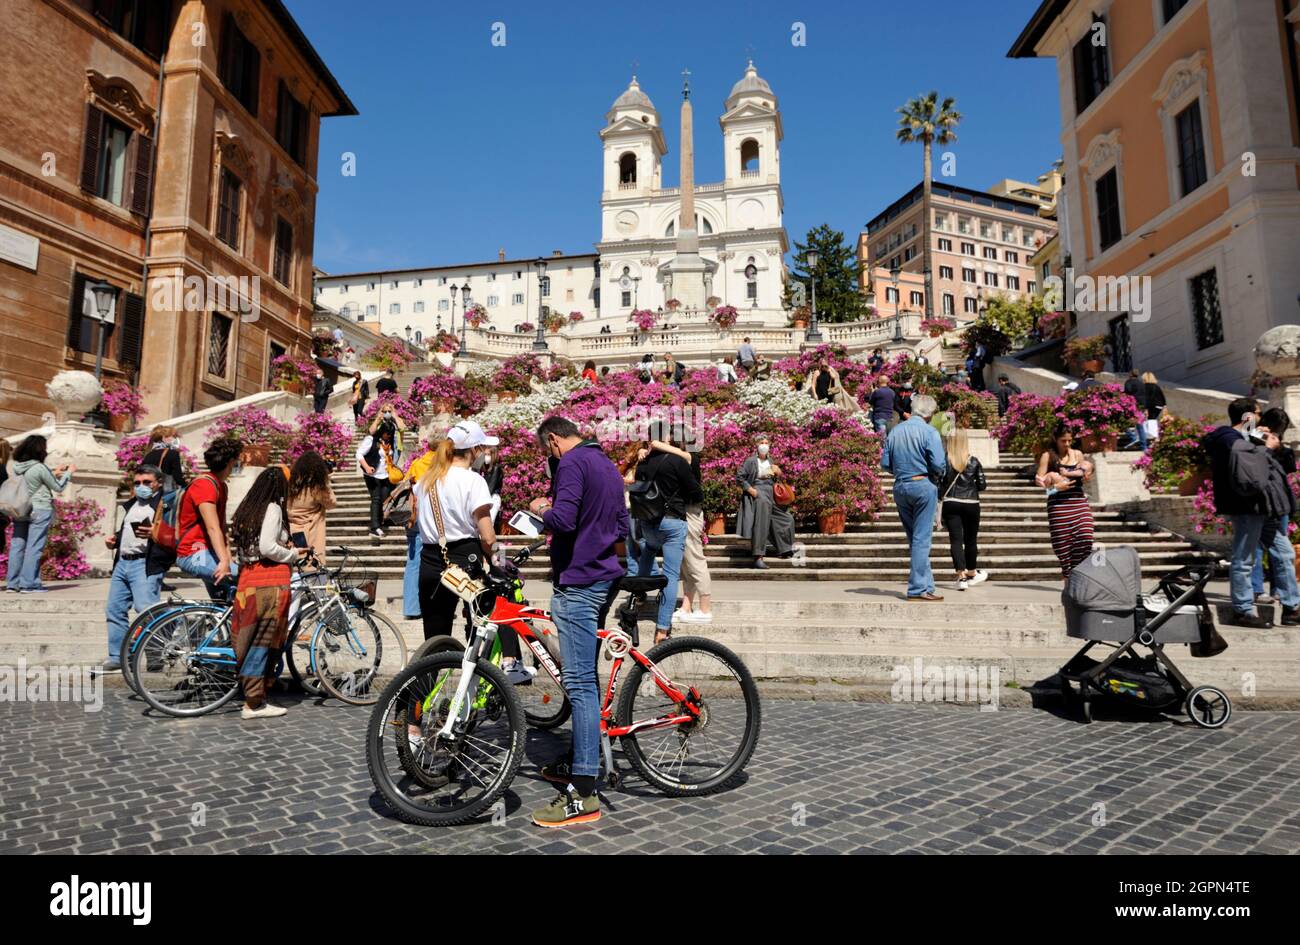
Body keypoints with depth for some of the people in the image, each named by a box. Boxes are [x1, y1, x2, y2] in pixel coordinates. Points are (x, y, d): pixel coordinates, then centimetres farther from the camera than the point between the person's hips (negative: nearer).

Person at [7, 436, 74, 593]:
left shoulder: (16, 466, 4)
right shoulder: (40, 468, -15)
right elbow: (58, 487, -5)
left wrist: (54, 472, 22)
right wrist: (69, 472, 8)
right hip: (40, 511, -7)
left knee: (17, 545, 9)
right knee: (34, 547, -2)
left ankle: (13, 583, 13)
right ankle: (29, 584, -1)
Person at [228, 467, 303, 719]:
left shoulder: (246, 509, 16)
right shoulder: (273, 508, -7)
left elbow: (243, 548, 15)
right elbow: (267, 547, -17)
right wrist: (293, 554, -1)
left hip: (247, 580, 8)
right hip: (271, 581, -8)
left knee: (251, 640, 11)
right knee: (264, 641, -1)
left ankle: (254, 699, 17)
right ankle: (254, 703, 4)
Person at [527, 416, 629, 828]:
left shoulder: (572, 462, -11)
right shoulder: (607, 465, 19)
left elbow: (563, 519, -24)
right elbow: (621, 529, 22)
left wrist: (541, 508, -4)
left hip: (578, 582, -10)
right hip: (603, 578, 10)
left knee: (579, 683, -10)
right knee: (585, 677, 18)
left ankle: (583, 794, -7)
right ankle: (577, 762, 31)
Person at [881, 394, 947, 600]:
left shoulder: (894, 431, 7)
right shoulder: (929, 432, -8)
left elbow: (885, 464, 6)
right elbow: (939, 465, -14)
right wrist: (938, 477, 7)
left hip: (900, 487, 5)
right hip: (922, 485, -5)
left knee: (914, 539, 14)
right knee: (921, 539, -3)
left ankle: (926, 584, 21)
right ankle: (918, 589, -3)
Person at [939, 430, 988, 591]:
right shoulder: (974, 461, -2)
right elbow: (982, 485, 0)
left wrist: (940, 495, 11)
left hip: (950, 504, -1)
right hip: (971, 504, 1)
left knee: (955, 539, 0)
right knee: (970, 539, 15)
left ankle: (961, 576, -11)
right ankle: (972, 574, 32)